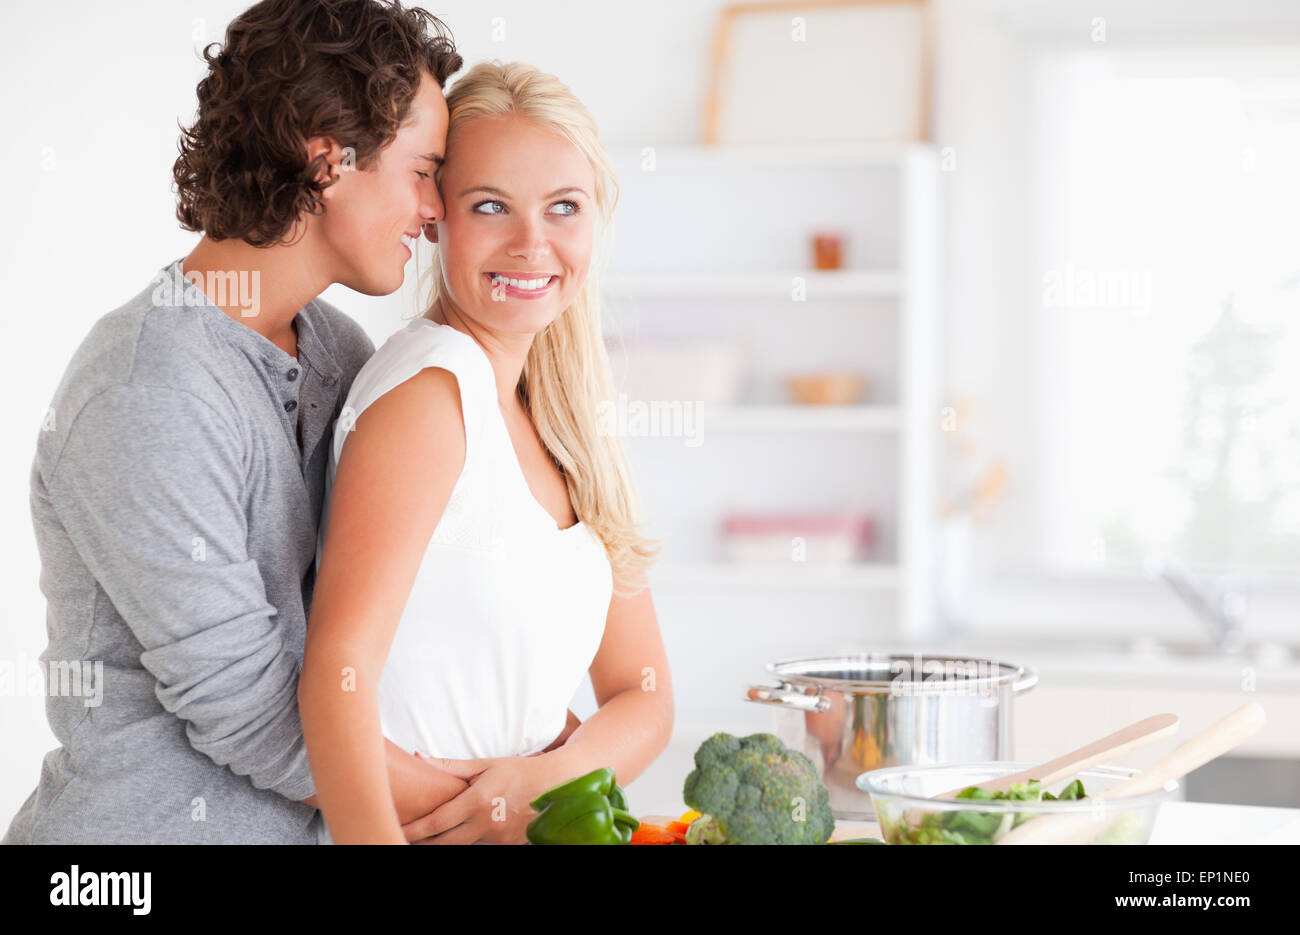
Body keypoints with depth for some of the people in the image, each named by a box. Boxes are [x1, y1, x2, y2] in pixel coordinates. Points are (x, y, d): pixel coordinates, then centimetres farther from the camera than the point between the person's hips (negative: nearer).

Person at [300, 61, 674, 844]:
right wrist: (375, 835, -37)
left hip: (534, 823, 7)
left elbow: (644, 699, 10)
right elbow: (338, 661, -22)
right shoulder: (432, 383, -11)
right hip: (415, 825, -7)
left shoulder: (585, 450, 11)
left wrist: (543, 780, -10)